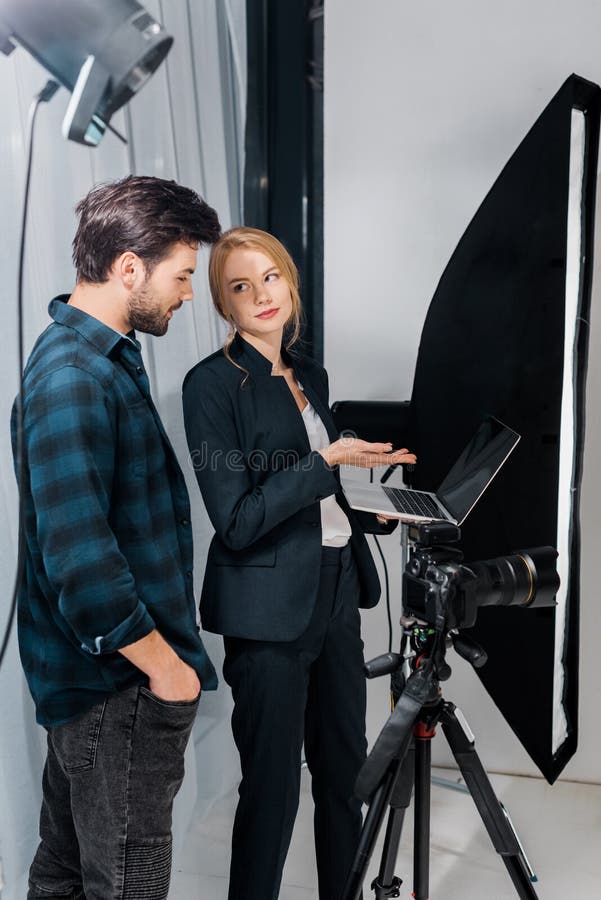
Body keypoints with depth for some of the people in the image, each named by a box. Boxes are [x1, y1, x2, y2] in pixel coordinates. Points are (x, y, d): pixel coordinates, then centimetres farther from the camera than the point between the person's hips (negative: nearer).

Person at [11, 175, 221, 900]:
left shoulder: (98, 356, 8)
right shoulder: (73, 378, -23)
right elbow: (80, 557, -27)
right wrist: (165, 666, -16)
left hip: (87, 674, 9)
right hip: (120, 685, -9)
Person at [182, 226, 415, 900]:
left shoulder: (310, 375, 11)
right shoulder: (212, 383, -12)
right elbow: (236, 521, -18)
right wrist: (328, 459, -21)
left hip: (335, 592, 7)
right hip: (269, 607, -7)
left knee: (345, 767, 16)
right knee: (272, 782, 5)